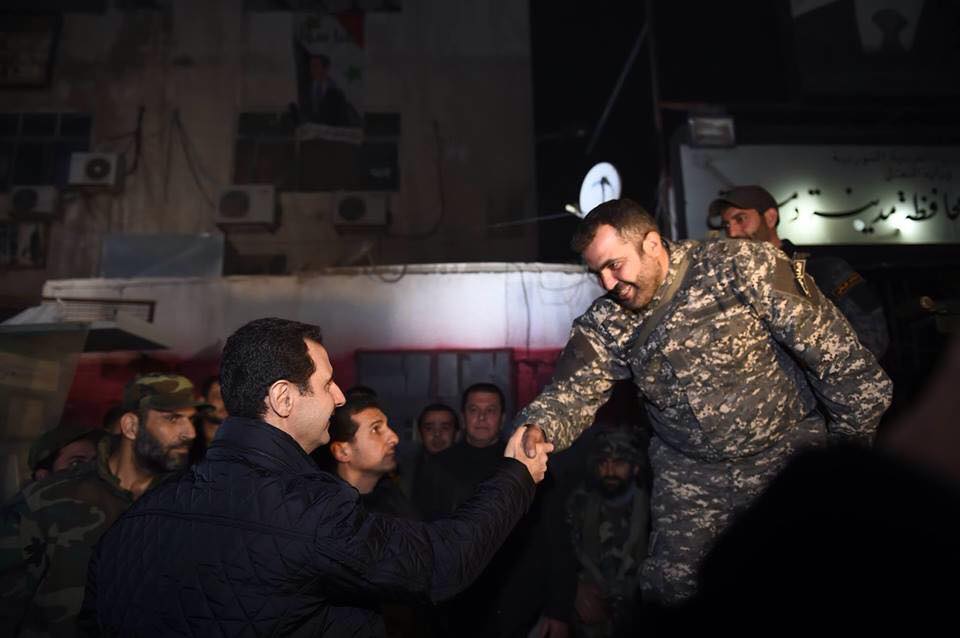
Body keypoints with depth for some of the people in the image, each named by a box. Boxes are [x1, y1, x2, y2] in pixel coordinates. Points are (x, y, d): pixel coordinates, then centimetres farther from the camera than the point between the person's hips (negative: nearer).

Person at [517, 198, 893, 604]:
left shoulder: (744, 268, -17)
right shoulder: (605, 321, -5)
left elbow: (833, 349, -12)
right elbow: (573, 390, -12)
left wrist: (853, 440, -7)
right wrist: (537, 429, -33)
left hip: (791, 452, -2)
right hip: (690, 476, 3)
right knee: (668, 588, 2)